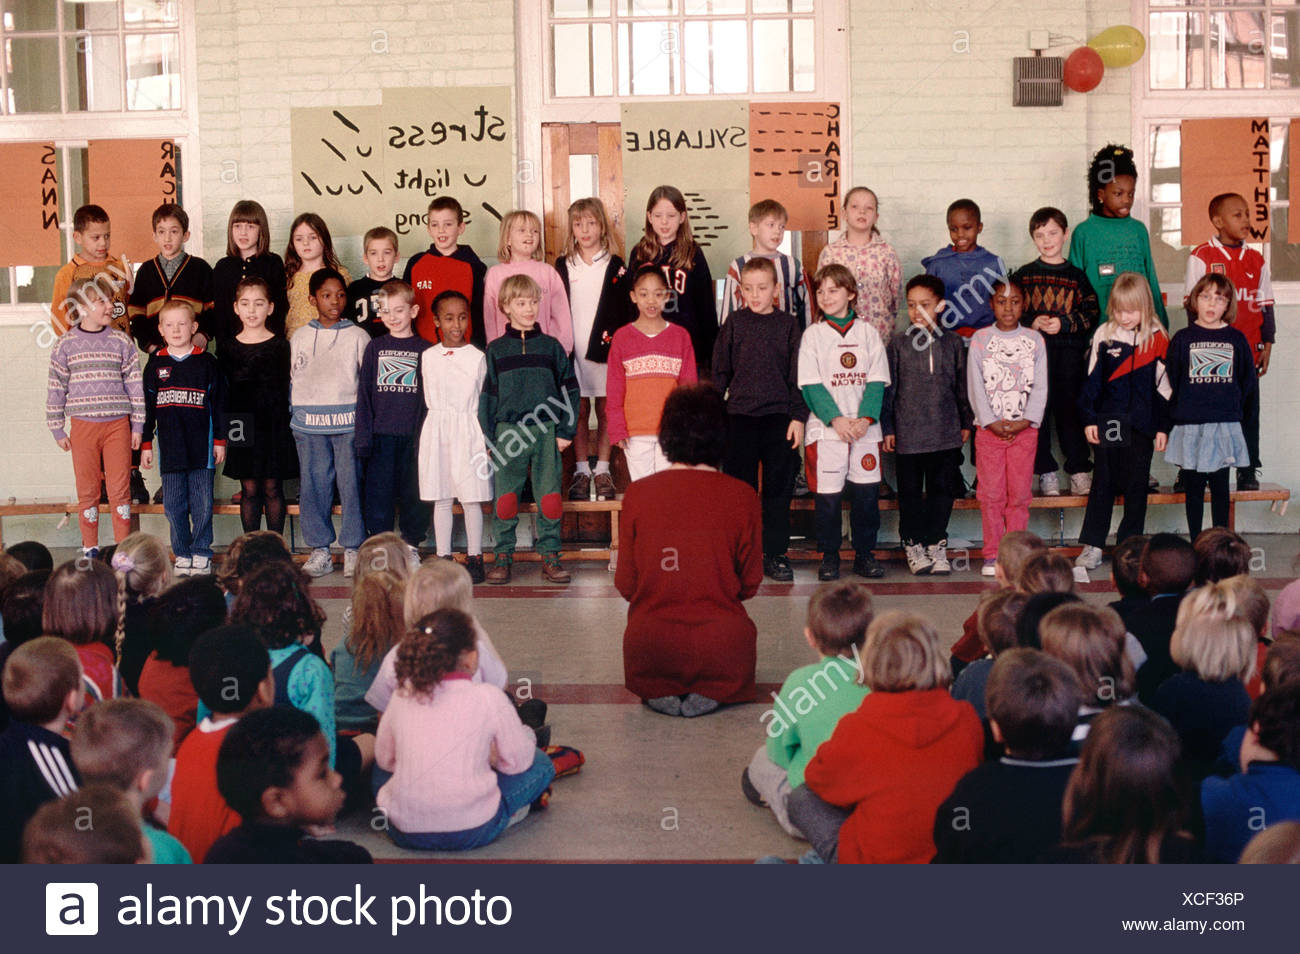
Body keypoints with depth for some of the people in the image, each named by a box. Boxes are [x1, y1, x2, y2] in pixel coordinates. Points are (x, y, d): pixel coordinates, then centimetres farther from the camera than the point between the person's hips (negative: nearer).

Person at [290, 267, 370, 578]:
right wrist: (296, 414, 10)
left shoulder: (357, 336, 3)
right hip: (308, 426, 2)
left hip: (347, 423, -2)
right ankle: (320, 549, 12)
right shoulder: (300, 338, 11)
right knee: (313, 486, 3)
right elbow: (293, 380, 17)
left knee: (351, 484, -3)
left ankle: (353, 550, 6)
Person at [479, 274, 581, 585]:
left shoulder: (551, 346, 8)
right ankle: (503, 556, 11)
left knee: (549, 496, 1)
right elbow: (487, 395, 9)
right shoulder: (496, 349, 8)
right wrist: (488, 437, 3)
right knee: (505, 496, 2)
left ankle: (550, 557, 10)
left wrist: (566, 431, 1)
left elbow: (570, 389, 8)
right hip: (508, 431, 0)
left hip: (546, 431, 0)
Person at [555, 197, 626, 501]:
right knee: (579, 410, 4)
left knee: (604, 409, 4)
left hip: (604, 348, -1)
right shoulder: (563, 266, 7)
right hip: (572, 350, 1)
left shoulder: (615, 266, 3)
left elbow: (624, 310, 2)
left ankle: (602, 470, 13)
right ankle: (582, 470, 11)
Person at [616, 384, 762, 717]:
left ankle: (660, 692, 4)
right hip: (721, 651, -1)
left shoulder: (637, 494, -3)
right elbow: (750, 584, 2)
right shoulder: (742, 496, -5)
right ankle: (709, 695, 3)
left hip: (650, 653, 2)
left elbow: (625, 584, 3)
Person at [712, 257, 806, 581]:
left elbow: (798, 375, 4)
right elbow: (720, 371, 8)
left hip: (779, 417, 0)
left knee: (779, 488, 4)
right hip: (739, 417, 0)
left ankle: (775, 554, 13)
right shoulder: (734, 324, 4)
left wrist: (798, 417, -1)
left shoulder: (788, 324, 3)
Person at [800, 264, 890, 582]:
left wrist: (866, 418, -11)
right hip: (825, 429, -1)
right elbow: (810, 384, -4)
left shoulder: (867, 332, 8)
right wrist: (835, 419, -15)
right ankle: (829, 557, 12)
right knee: (827, 495, 0)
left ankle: (864, 554, 16)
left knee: (867, 493, 3)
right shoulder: (812, 335, 4)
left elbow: (877, 380, 3)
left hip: (865, 429, 1)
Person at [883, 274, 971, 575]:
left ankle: (936, 543, 18)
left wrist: (966, 422, 12)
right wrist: (887, 428, 0)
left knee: (942, 489, 6)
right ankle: (913, 544, 18)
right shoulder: (898, 345, 0)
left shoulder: (952, 343, 5)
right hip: (907, 434, -1)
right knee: (910, 491, 6)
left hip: (946, 432, 1)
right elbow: (887, 388, 2)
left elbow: (962, 386, 12)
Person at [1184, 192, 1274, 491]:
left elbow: (1265, 306, 14)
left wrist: (1267, 343, 8)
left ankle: (1248, 471, 15)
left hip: (1247, 351, 4)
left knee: (1248, 410, 6)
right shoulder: (1201, 257, -3)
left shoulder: (1256, 260, 10)